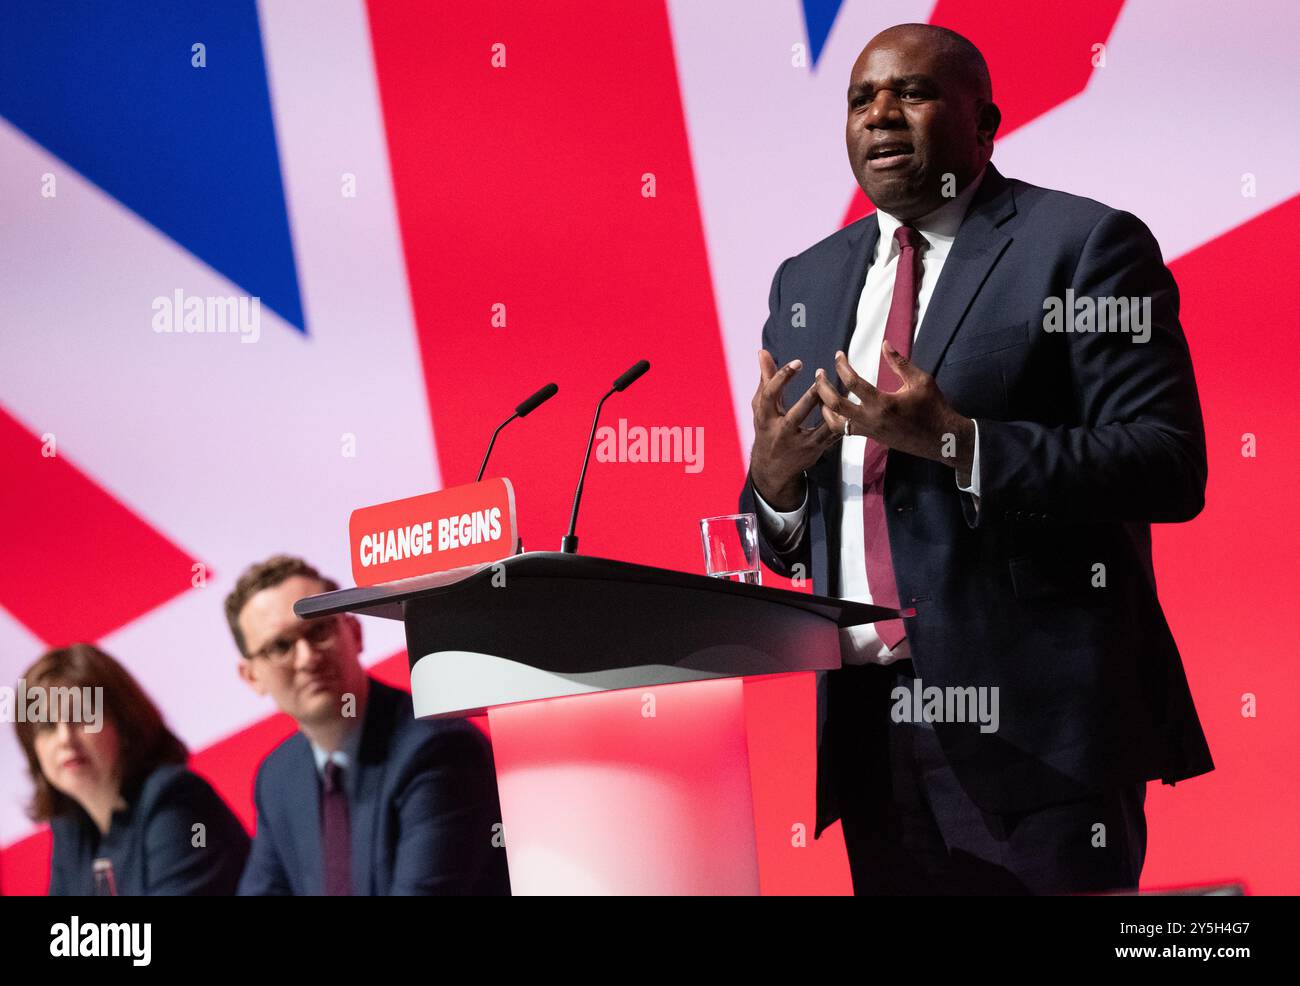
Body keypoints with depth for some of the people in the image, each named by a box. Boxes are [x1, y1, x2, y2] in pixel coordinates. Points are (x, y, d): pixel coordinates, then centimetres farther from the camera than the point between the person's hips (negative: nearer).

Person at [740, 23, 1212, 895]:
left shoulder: (1085, 245, -3)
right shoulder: (809, 283, 16)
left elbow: (1170, 468, -12)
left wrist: (956, 444, -21)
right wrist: (772, 474, -5)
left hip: (1032, 718, -5)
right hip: (874, 726, 6)